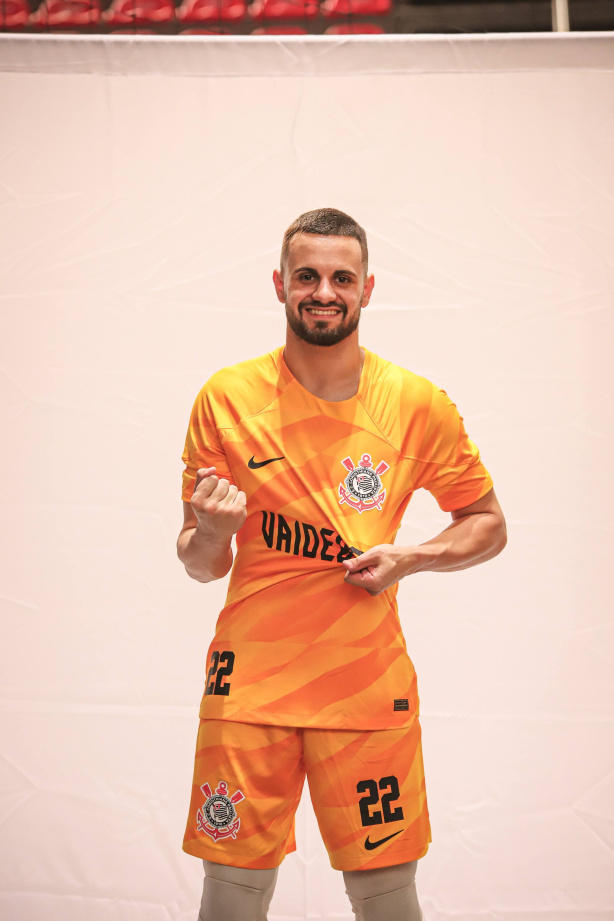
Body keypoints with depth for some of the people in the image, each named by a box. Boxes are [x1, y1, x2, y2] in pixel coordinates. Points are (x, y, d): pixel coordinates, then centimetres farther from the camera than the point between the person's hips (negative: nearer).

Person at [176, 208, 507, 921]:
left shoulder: (419, 405, 0)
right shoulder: (226, 399, 0)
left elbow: (488, 525, 10)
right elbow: (201, 566, 6)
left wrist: (408, 560, -8)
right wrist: (211, 533, -17)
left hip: (369, 685, 0)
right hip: (249, 680, 0)